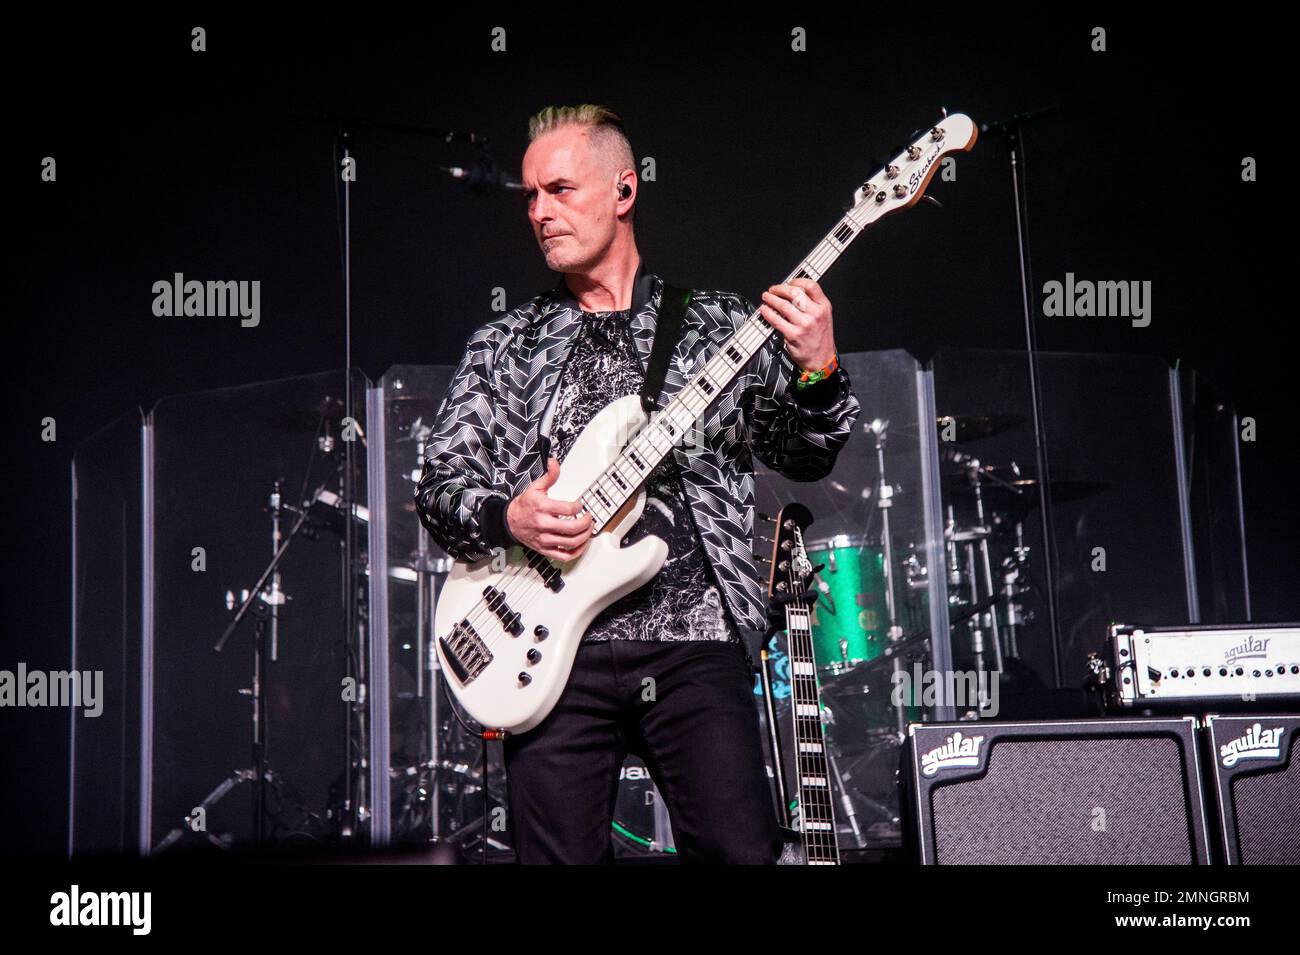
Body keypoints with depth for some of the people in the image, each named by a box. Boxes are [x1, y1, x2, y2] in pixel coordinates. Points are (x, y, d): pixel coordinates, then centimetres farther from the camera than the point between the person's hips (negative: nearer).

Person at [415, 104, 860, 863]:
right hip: (553, 646, 2)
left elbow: (805, 458, 8)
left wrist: (818, 373, -12)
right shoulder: (503, 346, 15)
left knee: (741, 850, -9)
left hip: (694, 639, -1)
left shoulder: (717, 326, 11)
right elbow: (439, 487, 11)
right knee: (562, 854, 0)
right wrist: (506, 518, -10)